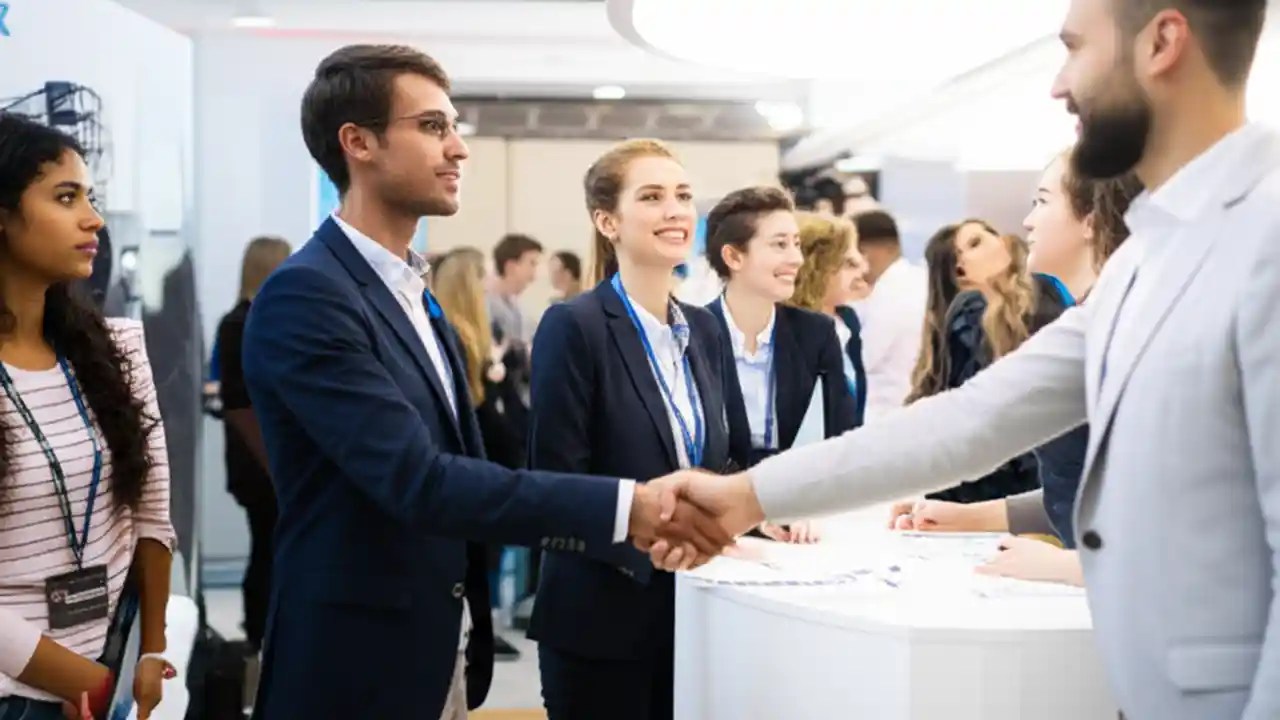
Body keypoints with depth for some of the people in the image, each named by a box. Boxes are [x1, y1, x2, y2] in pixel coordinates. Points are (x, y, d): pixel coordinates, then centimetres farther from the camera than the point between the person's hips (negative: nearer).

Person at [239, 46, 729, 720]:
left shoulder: (412, 293, 12)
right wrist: (625, 505, -27)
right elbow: (418, 482, -26)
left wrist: (627, 514, 1)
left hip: (440, 656, 9)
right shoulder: (305, 295, -18)